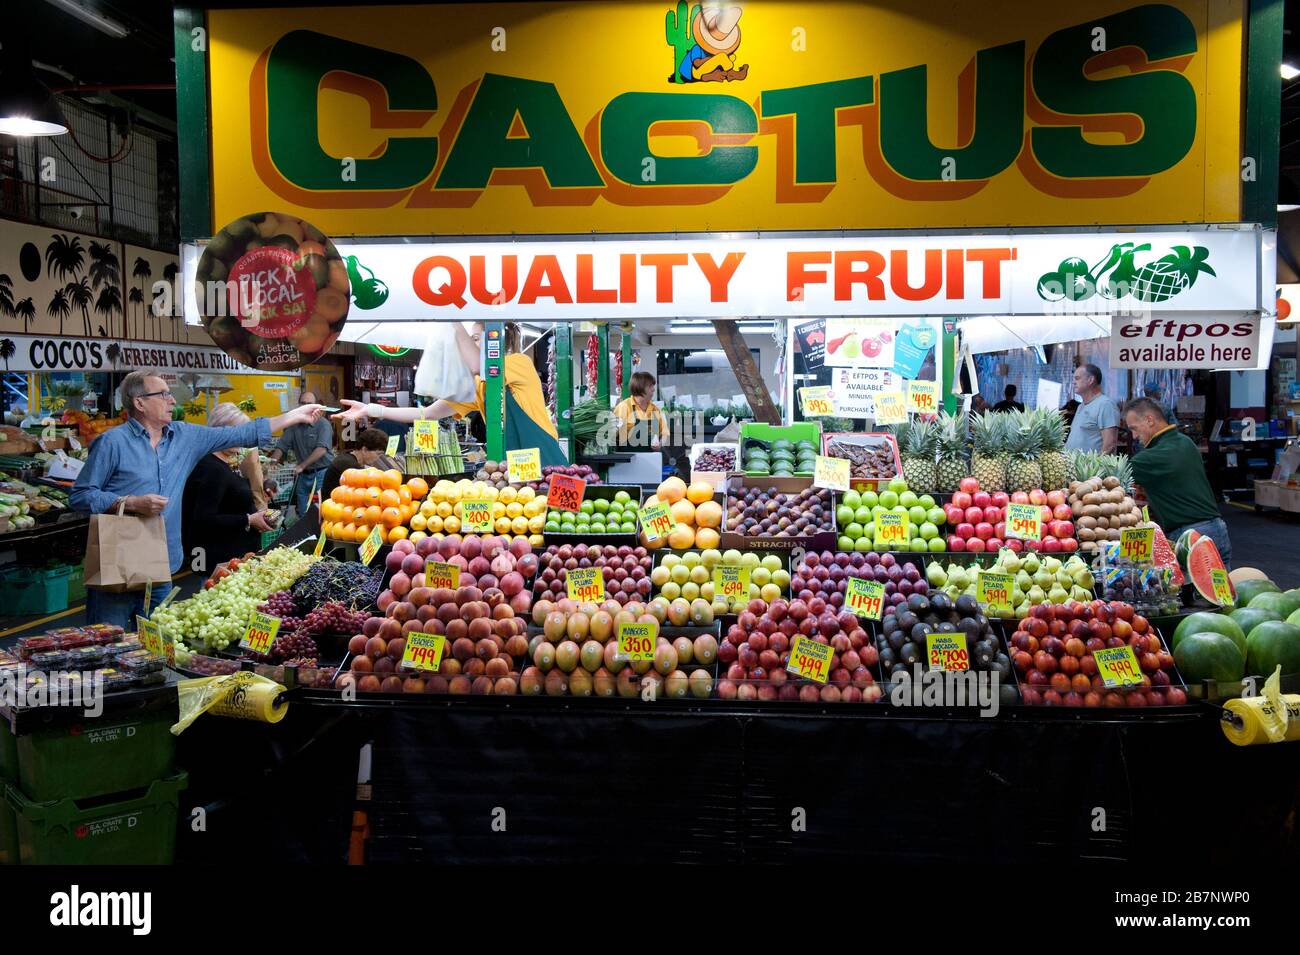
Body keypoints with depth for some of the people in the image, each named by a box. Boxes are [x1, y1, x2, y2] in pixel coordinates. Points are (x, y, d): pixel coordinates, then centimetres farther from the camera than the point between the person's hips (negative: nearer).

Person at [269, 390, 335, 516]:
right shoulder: (294, 425, 7)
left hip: (322, 472, -5)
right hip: (303, 474, 5)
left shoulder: (323, 424, -9)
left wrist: (301, 466, -22)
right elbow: (281, 447, 6)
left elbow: (322, 449, -19)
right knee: (303, 514, 9)